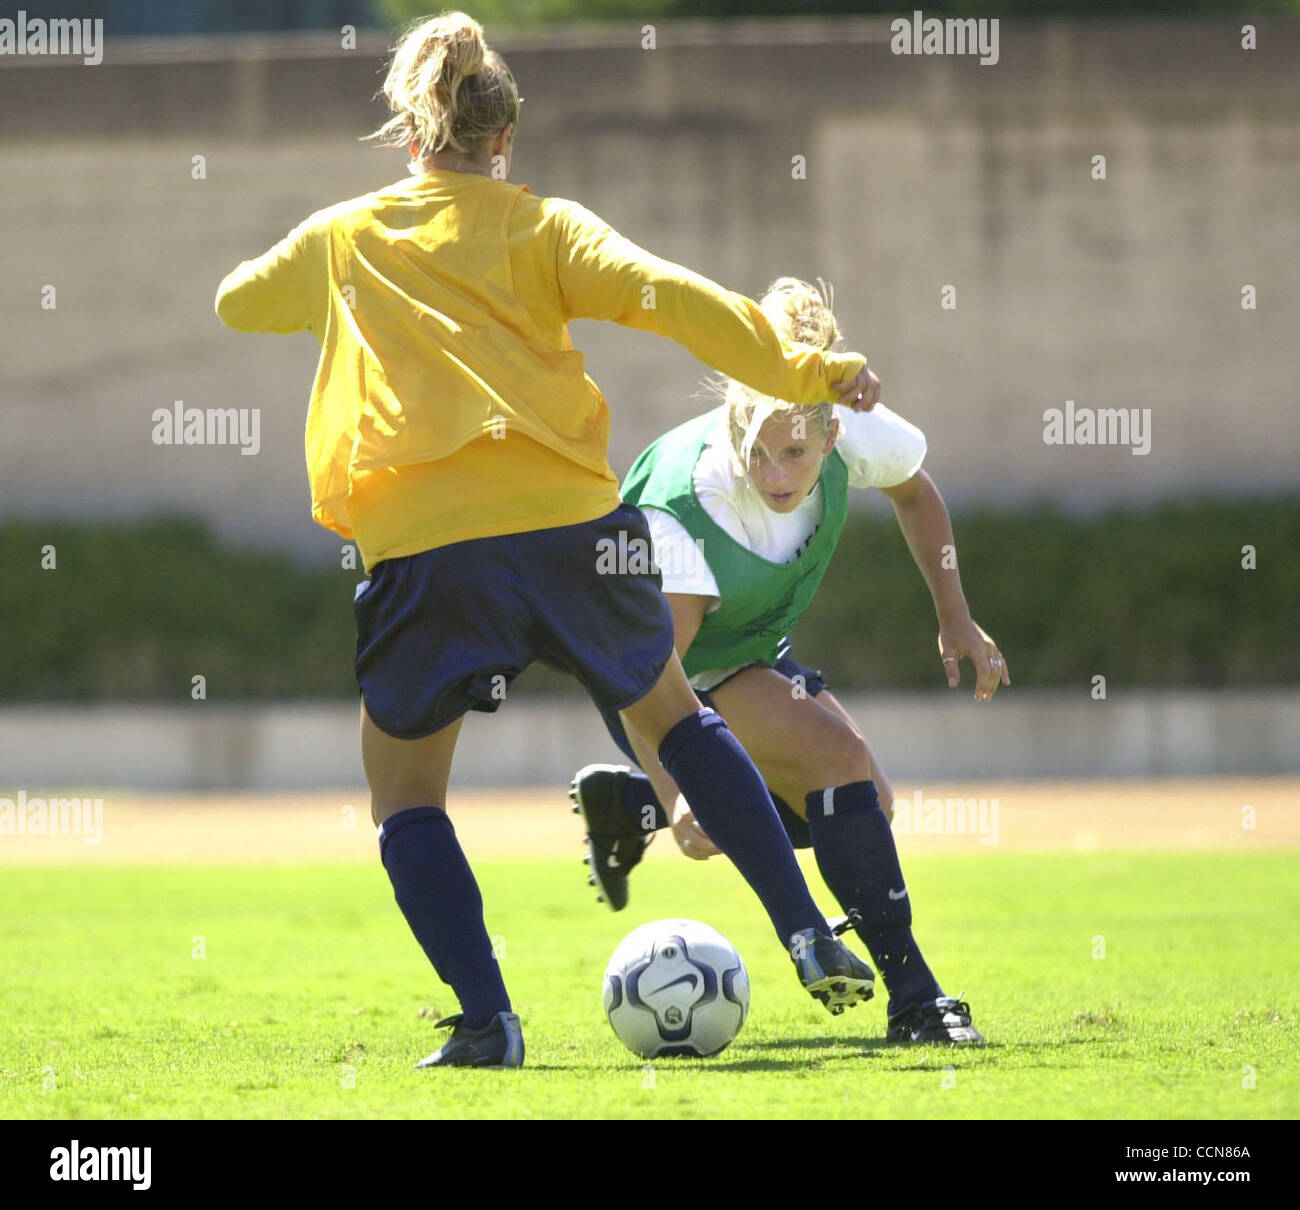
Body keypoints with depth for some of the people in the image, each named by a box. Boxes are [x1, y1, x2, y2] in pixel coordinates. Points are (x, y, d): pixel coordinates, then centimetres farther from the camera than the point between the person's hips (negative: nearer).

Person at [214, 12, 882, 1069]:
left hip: (421, 550, -1)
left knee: (406, 794, 15)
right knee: (673, 714, 25)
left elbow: (236, 302, 34)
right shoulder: (540, 228, 9)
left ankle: (487, 1019, -3)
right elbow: (664, 295, -7)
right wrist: (810, 372, -5)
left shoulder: (342, 239, 15)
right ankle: (811, 938, 16)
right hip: (571, 524, 1)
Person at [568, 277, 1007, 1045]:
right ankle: (914, 1000, -21)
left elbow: (914, 492, 3)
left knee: (867, 804, 8)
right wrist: (676, 796, -56)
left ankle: (623, 803, 17)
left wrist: (956, 620, 1)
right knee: (841, 759, -25)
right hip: (674, 668, -7)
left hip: (752, 651, 7)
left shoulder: (852, 434, -24)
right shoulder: (683, 509, -39)